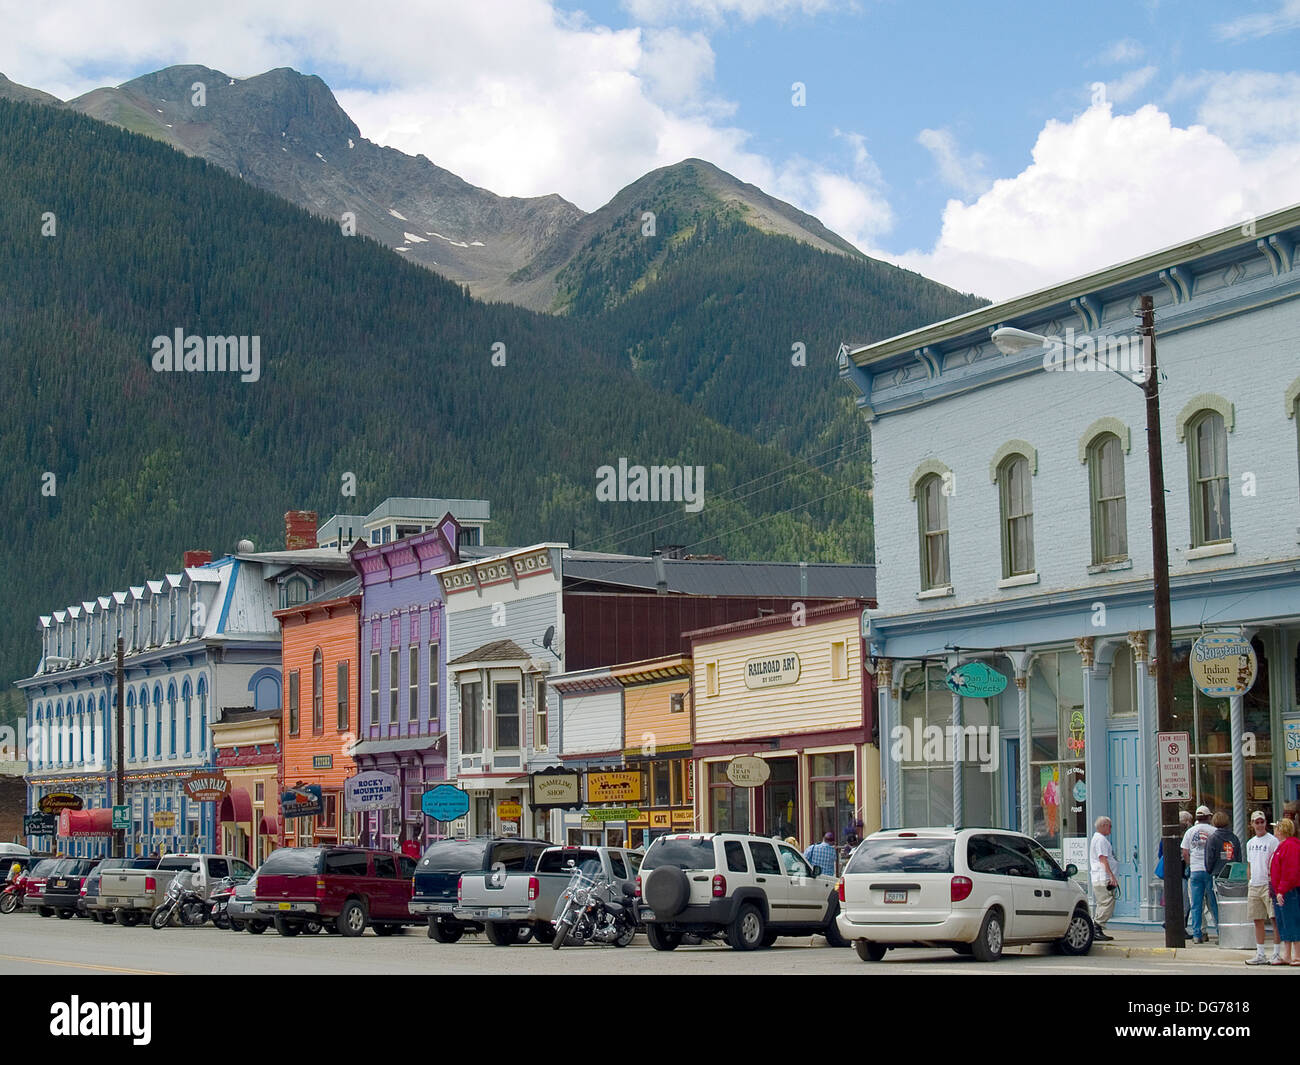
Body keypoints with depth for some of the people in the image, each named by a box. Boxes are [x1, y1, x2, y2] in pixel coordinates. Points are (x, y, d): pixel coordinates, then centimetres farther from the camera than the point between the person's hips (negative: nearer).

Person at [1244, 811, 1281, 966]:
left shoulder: (1272, 840, -3)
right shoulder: (1250, 843, 16)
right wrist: (1249, 884, 16)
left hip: (1268, 885, -6)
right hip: (1253, 886, 6)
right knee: (1257, 921, 6)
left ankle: (1277, 954, -6)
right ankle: (1260, 955, 10)